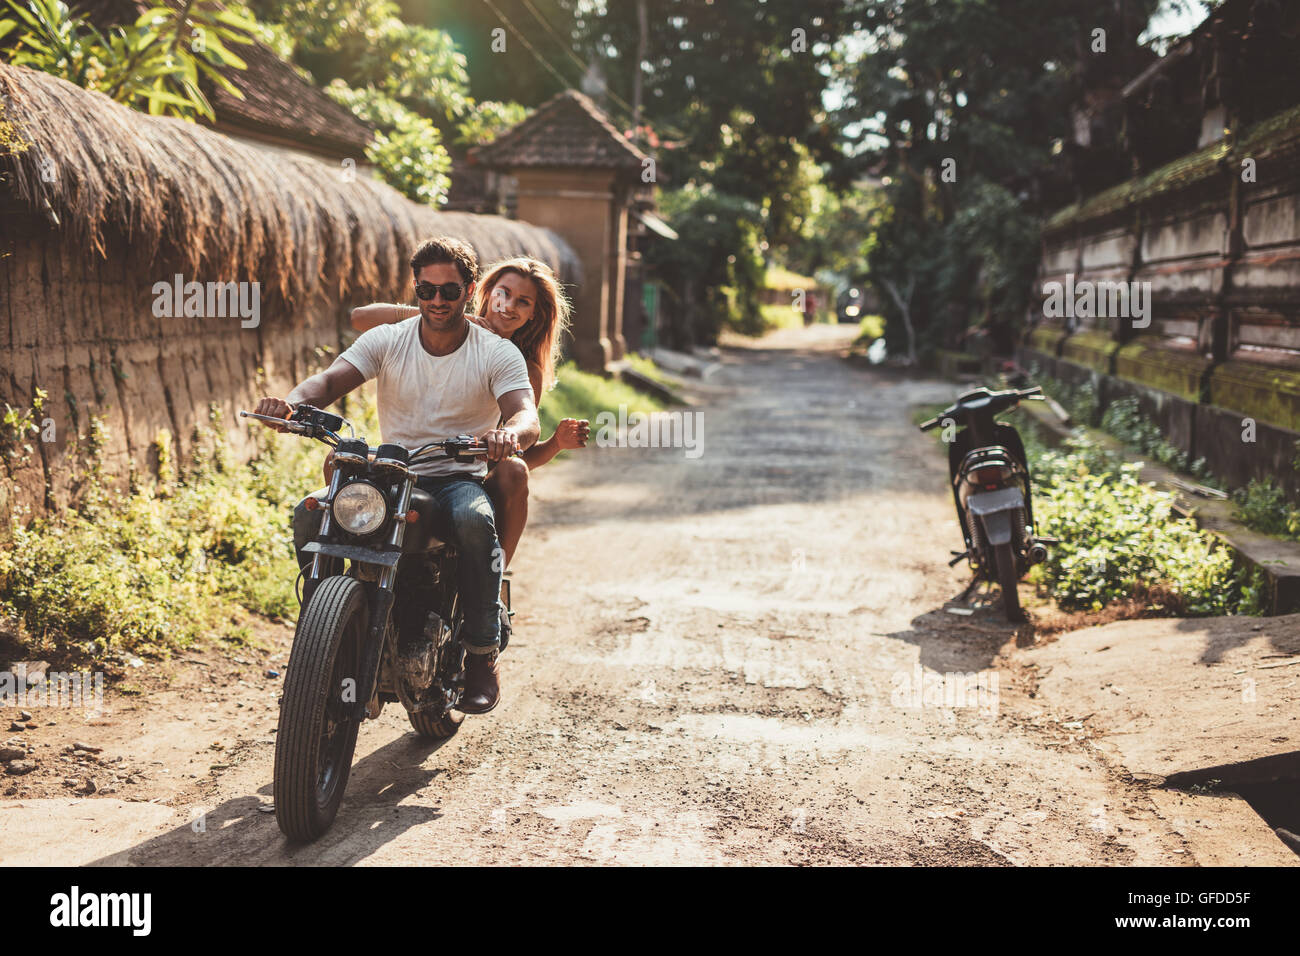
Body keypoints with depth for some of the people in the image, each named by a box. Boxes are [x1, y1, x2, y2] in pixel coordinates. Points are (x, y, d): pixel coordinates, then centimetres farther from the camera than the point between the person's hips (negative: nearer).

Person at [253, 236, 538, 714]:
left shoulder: (498, 353, -2)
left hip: (460, 479, -2)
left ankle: (483, 652, -22)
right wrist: (292, 401, -35)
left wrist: (510, 431, -44)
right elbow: (332, 379, -11)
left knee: (474, 521, -38)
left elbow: (527, 415, -17)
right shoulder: (387, 340, 4)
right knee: (308, 515, -23)